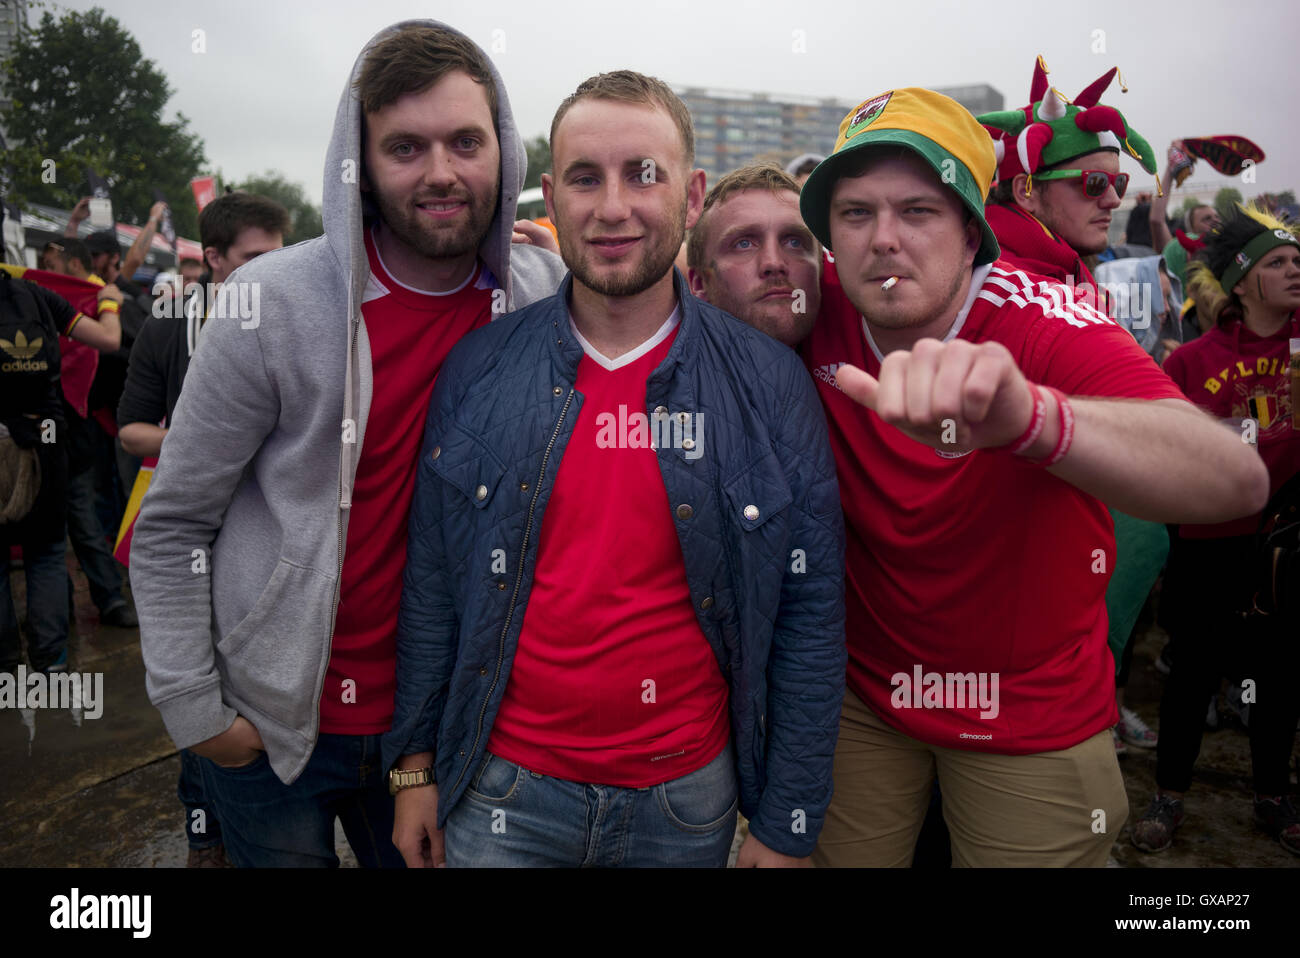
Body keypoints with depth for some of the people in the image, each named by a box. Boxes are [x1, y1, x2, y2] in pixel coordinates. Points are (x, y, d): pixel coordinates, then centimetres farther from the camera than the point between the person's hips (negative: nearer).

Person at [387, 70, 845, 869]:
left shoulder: (770, 382, -9)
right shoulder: (477, 370, -4)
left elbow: (809, 614, -6)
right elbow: (432, 584, 2)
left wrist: (788, 826, -5)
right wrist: (416, 765, 5)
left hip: (688, 798, 0)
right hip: (504, 794, 1)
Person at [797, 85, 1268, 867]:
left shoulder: (1048, 325, -23)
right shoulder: (820, 319, -13)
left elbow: (1239, 481, -41)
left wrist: (1027, 416, -58)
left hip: (1034, 717, -2)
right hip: (866, 693, 3)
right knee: (841, 853, 16)